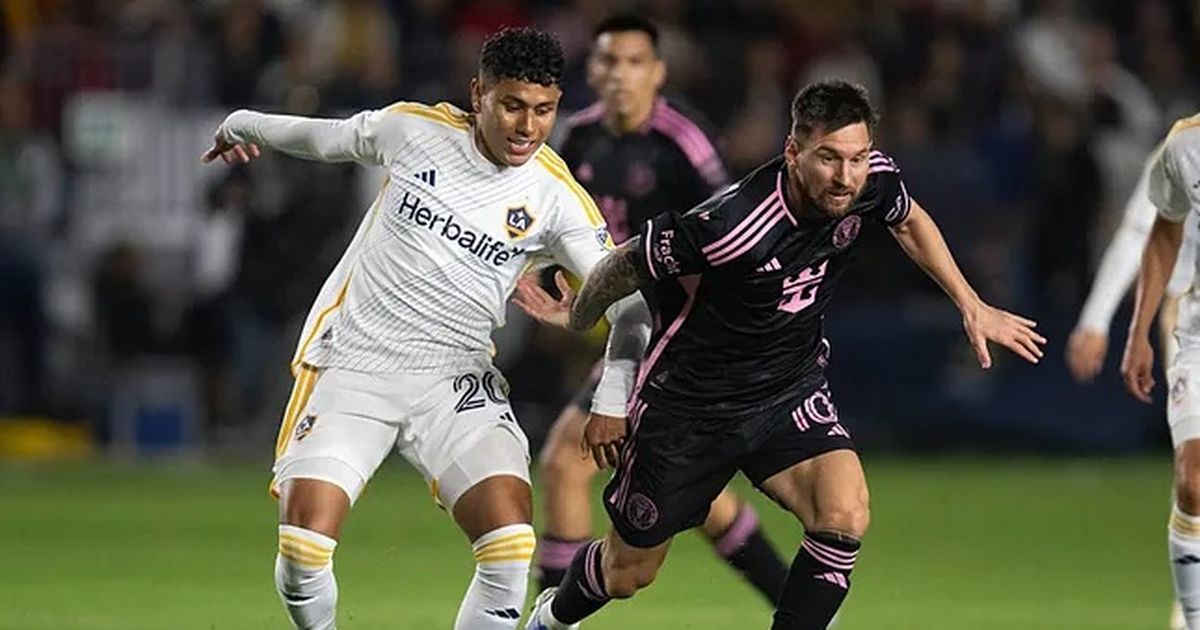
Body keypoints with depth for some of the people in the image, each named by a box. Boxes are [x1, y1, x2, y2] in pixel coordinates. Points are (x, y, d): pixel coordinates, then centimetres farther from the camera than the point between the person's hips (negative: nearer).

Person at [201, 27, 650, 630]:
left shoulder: (556, 196, -5)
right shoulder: (414, 129, -3)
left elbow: (626, 297, -3)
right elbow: (331, 137, 18)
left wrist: (613, 401, -16)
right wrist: (244, 125, 35)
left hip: (453, 377, 0)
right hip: (352, 362, 0)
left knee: (512, 542, -23)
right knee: (303, 548, -18)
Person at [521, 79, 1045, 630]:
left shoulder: (873, 182, -17)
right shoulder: (729, 226, -35)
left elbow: (909, 220, 10)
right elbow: (624, 266, -18)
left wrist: (972, 306, 10)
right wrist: (572, 329, -2)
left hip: (790, 394, 4)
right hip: (689, 401, -4)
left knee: (844, 516, -26)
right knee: (627, 574, 13)